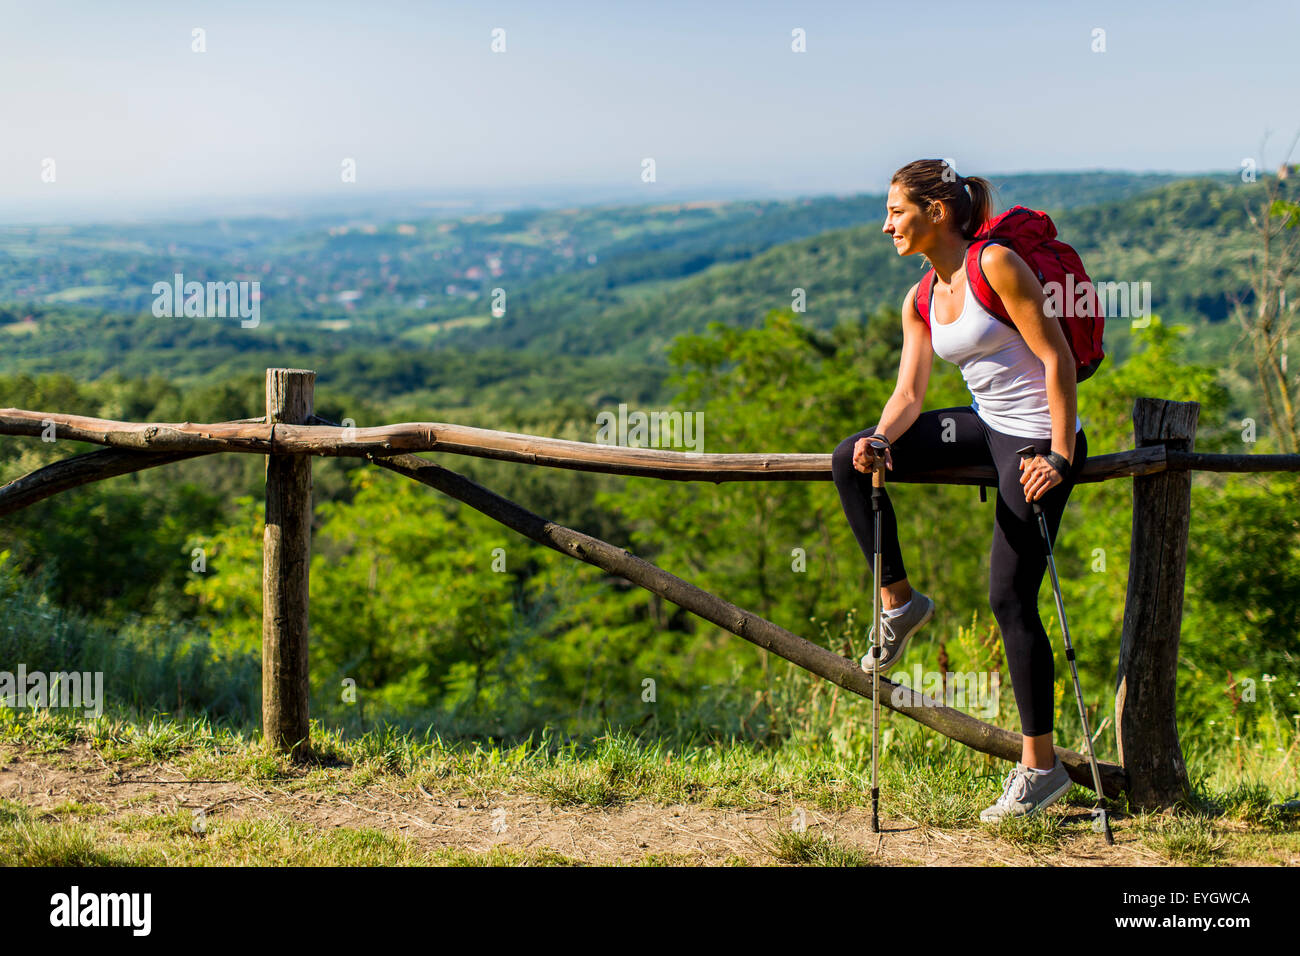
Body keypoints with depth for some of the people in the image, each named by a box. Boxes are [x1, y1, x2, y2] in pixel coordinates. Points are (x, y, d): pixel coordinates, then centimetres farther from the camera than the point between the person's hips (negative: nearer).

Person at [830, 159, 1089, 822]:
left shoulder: (995, 263, -15)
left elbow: (1057, 357, -17)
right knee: (850, 461, 0)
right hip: (988, 426, 8)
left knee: (1010, 599, -8)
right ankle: (898, 601, 12)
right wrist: (881, 441, -16)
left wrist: (1060, 457, -21)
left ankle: (1041, 767, 2)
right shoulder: (919, 301, 7)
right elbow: (909, 394, 5)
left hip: (1037, 438, -8)